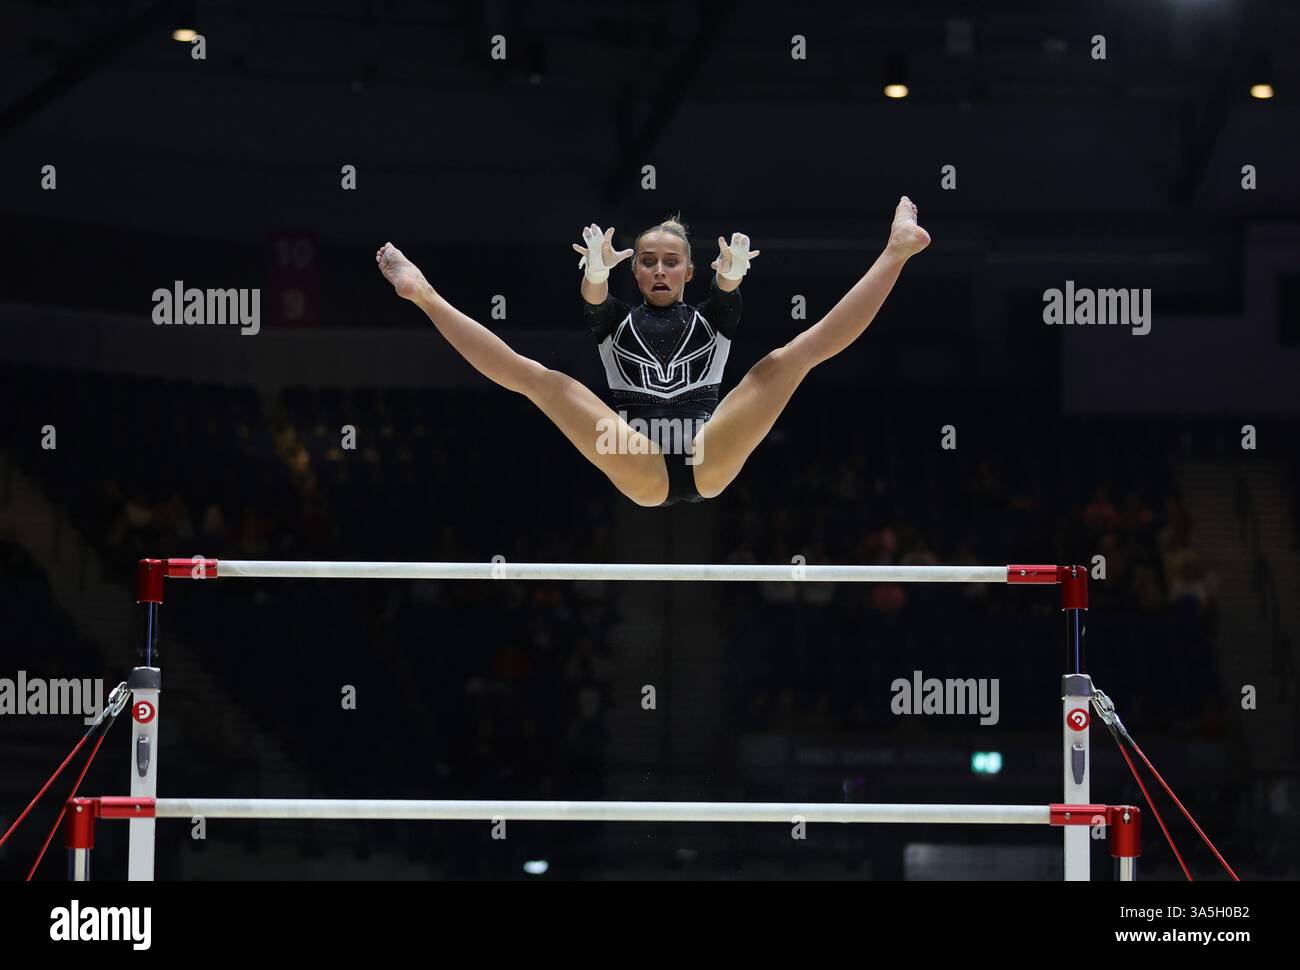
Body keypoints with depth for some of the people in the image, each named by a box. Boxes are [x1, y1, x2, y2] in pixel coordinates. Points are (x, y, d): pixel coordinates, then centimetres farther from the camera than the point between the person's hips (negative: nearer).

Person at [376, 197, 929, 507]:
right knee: (540, 380, -17)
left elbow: (728, 297, -2)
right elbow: (593, 304, -2)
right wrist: (595, 274, -29)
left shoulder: (709, 322, 24)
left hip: (712, 461, 0)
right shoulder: (617, 323, 24)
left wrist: (731, 276, -29)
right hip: (640, 473, 0)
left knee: (792, 358, -14)